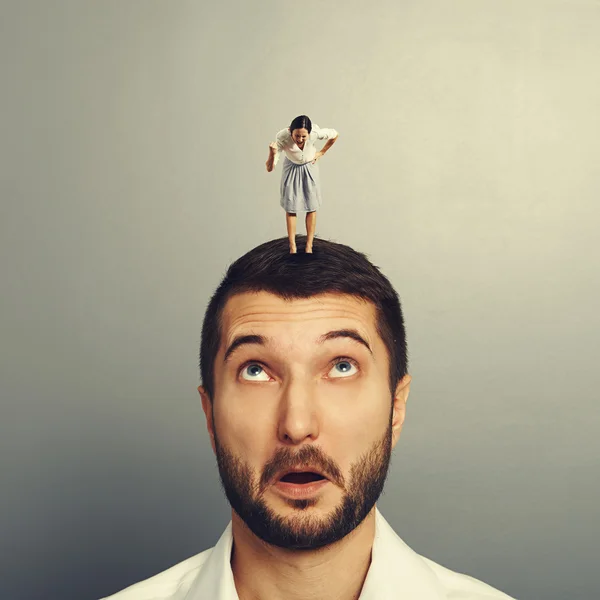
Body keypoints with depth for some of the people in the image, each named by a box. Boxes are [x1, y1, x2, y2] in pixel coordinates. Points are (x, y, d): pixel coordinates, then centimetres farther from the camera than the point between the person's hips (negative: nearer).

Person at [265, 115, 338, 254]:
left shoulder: (315, 132, -35)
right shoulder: (282, 138, -37)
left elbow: (334, 135, -12)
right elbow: (269, 168, -38)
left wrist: (321, 153, -6)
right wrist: (272, 154, -58)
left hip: (310, 169, 1)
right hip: (291, 169, -1)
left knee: (311, 207, 7)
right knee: (290, 208, 3)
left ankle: (309, 246, 19)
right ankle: (292, 247, 14)